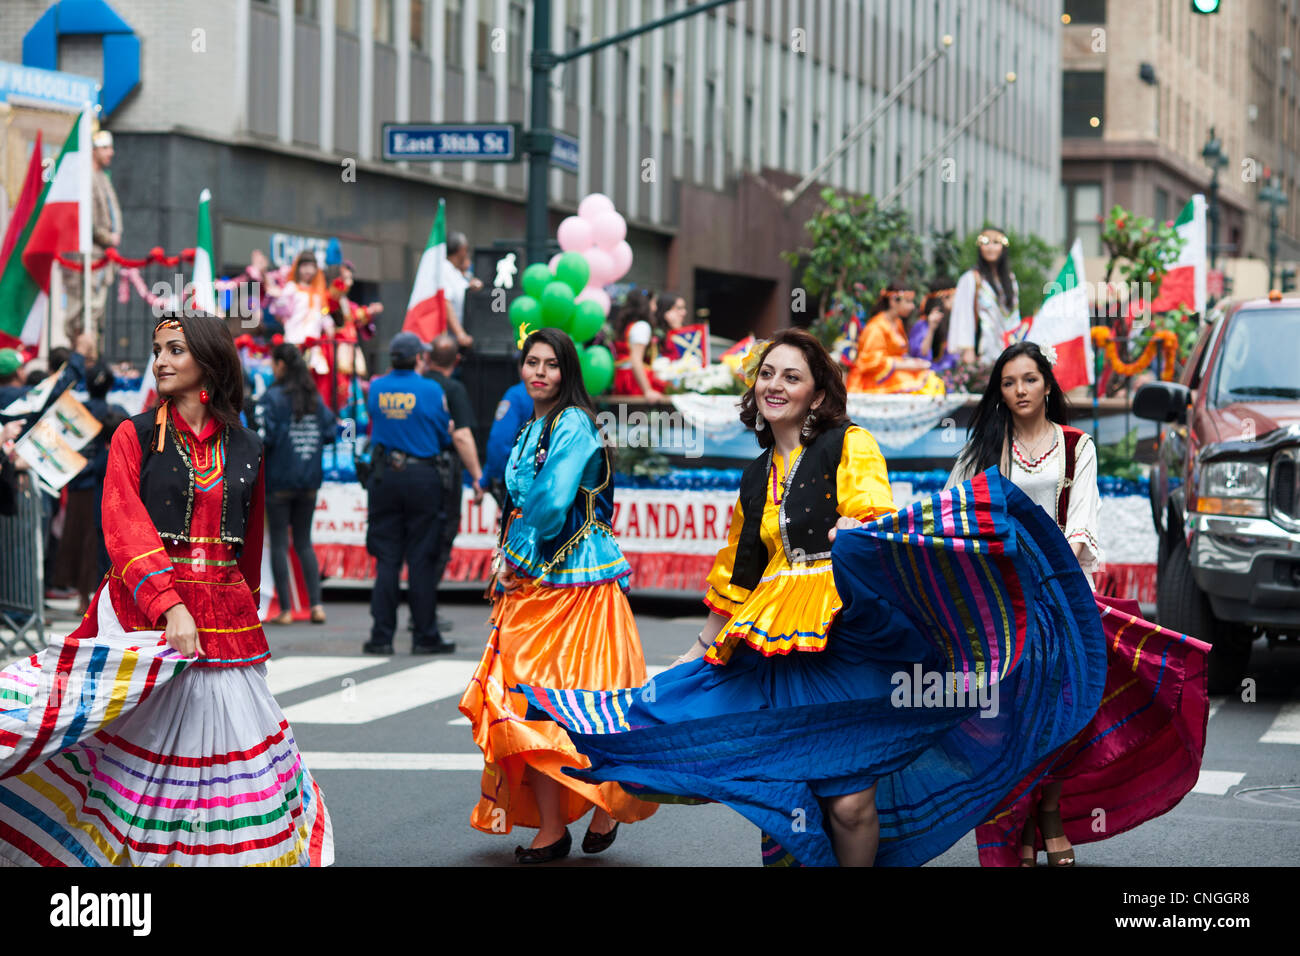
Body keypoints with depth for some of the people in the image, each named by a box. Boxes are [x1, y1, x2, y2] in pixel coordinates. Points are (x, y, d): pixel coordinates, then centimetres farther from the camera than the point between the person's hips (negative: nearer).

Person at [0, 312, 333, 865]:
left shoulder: (245, 451, 10)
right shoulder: (135, 437, 3)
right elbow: (126, 528, -10)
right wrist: (169, 606, -22)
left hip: (224, 619, 2)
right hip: (146, 614, -2)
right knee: (145, 751, -3)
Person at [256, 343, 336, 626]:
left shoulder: (273, 397, -11)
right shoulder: (316, 397, 5)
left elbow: (263, 437, -17)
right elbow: (329, 434, 6)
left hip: (279, 478, -5)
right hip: (310, 480, 5)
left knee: (279, 543, 2)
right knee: (304, 542, 13)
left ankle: (286, 609, 1)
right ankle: (316, 604, 3)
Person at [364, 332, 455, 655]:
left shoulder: (377, 388, 3)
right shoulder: (431, 390, -7)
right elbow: (446, 437, 0)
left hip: (384, 478, 3)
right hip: (422, 478, -3)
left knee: (386, 558, 6)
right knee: (421, 559, 1)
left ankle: (381, 635, 3)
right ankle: (425, 636, 4)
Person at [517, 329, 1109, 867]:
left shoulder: (850, 446, 4)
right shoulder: (757, 476, 20)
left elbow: (871, 515, -12)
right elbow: (737, 574, 28)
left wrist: (855, 528, -36)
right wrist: (696, 654, 30)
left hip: (845, 641, -5)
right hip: (778, 654, 5)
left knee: (850, 801, -11)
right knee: (782, 796, -2)